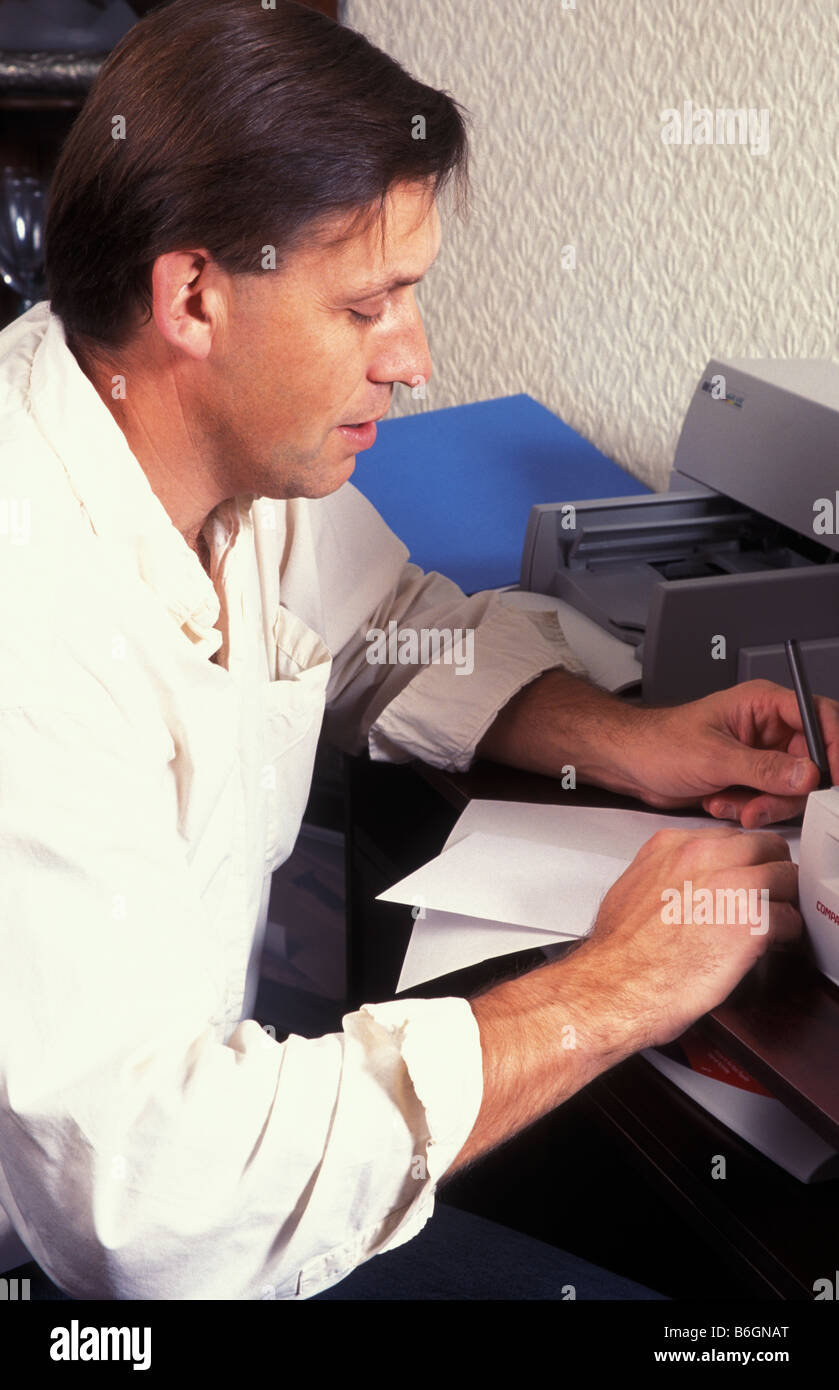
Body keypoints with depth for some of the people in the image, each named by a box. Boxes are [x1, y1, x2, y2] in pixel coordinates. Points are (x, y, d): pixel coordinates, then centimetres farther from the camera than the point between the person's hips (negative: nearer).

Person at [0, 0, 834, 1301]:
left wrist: (625, 741, -7)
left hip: (216, 1074, 7)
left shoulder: (256, 450, -9)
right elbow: (159, 1203, -35)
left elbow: (398, 637, 12)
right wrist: (620, 988, -26)